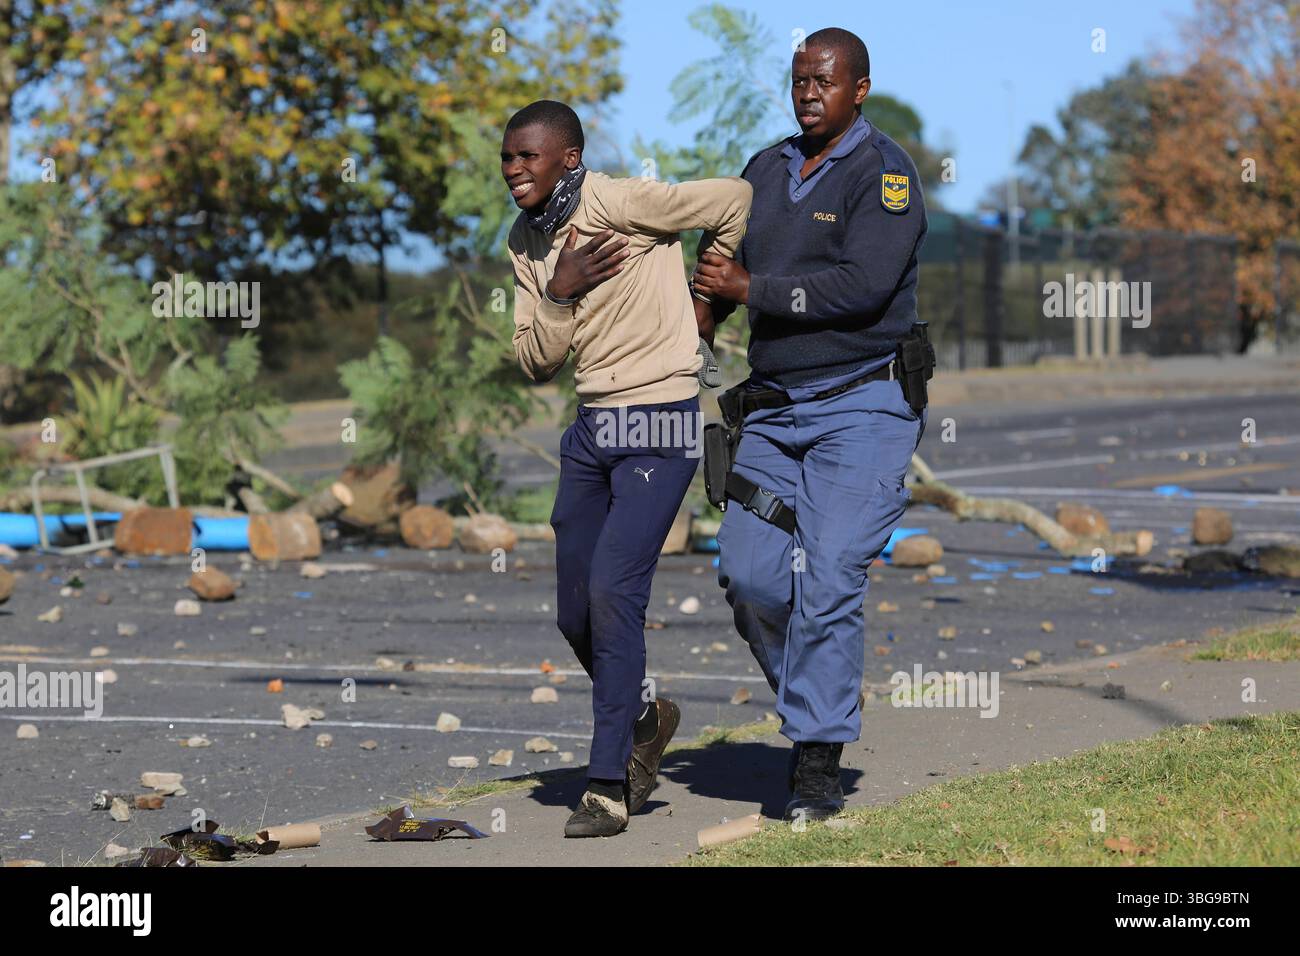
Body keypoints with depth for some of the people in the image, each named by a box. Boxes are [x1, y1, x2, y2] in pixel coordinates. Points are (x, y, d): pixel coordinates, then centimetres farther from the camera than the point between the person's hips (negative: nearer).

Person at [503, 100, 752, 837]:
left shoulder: (619, 203, -14)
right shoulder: (526, 244, 8)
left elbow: (735, 198, -10)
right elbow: (535, 365, 6)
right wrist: (560, 294, -12)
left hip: (659, 423, -8)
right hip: (592, 425, 8)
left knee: (613, 591, -16)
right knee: (575, 612, 10)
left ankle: (610, 788, -10)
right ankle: (646, 717, 37)